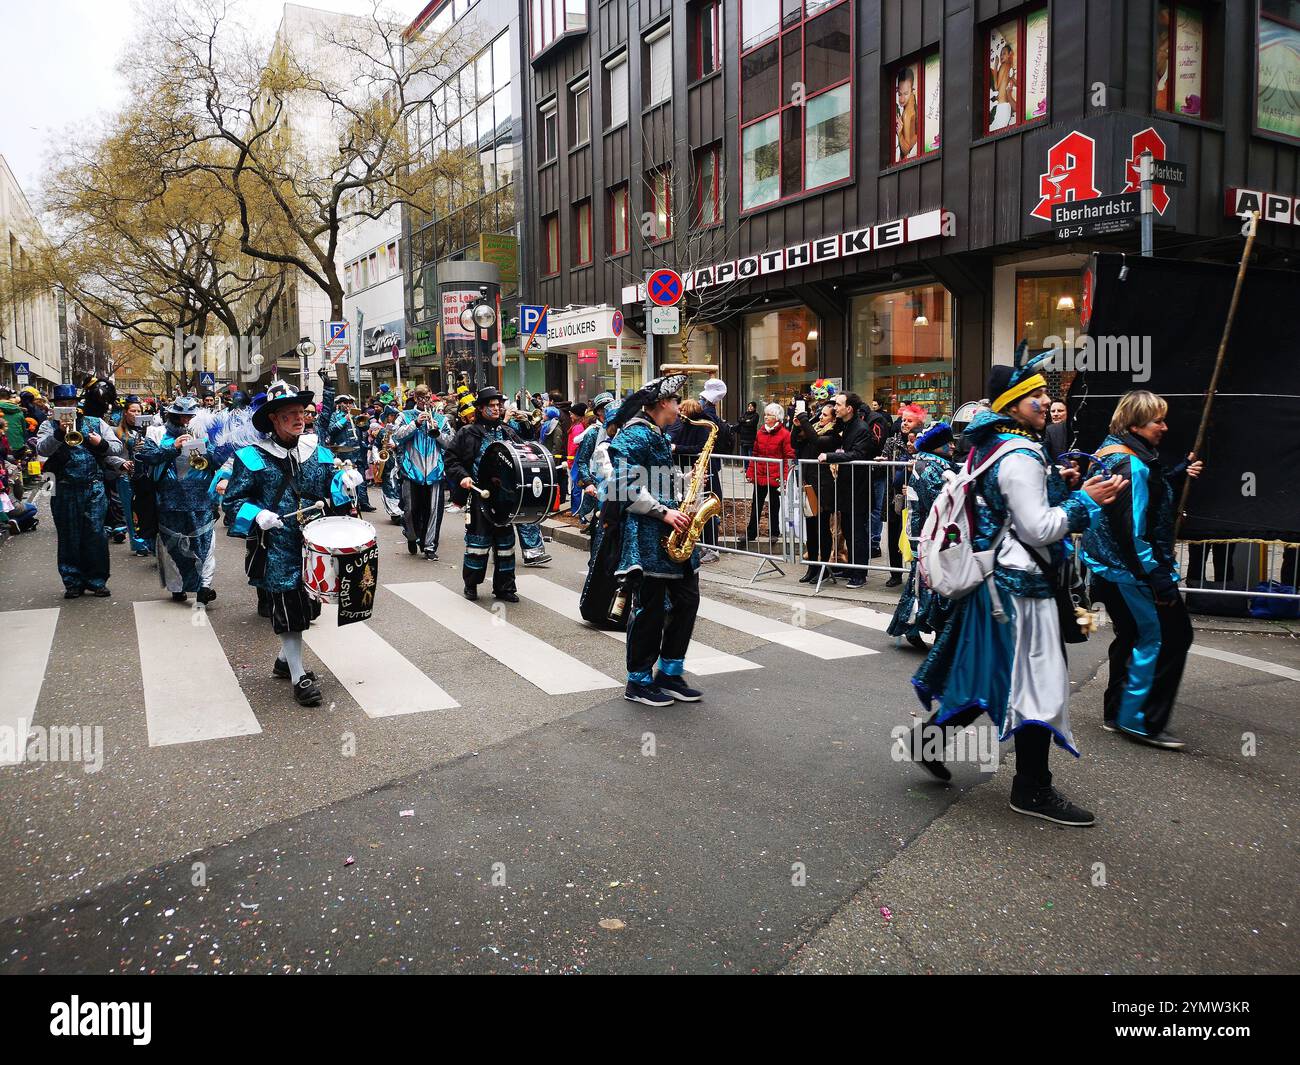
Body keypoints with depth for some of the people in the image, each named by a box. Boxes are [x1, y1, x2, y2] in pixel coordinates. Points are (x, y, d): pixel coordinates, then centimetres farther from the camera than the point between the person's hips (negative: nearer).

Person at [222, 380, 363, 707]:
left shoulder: (317, 452, 6)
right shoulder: (253, 458, -7)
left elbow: (330, 490, 14)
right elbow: (231, 500, -3)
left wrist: (343, 481, -7)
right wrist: (257, 515, -21)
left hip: (314, 546, 5)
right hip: (278, 550, -5)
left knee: (305, 609, 16)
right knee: (288, 612, 0)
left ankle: (284, 659, 38)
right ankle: (298, 677, 13)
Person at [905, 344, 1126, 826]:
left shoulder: (991, 447, 12)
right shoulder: (1020, 456, -19)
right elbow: (1038, 530, -20)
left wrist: (1058, 487, 13)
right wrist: (1086, 500, -11)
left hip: (992, 579, 10)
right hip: (1020, 585, -10)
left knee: (987, 671, 19)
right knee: (1039, 681, -1)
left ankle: (931, 735, 28)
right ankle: (1032, 790, 9)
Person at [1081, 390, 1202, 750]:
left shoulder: (1110, 451, 11)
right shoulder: (1132, 464, -20)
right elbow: (1131, 530, -24)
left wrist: (1179, 473, 14)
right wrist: (1158, 579, -22)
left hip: (1107, 567, 11)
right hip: (1130, 569, -11)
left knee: (1132, 636, 19)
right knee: (1171, 635, -3)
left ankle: (1116, 713, 28)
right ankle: (1141, 720, 1)